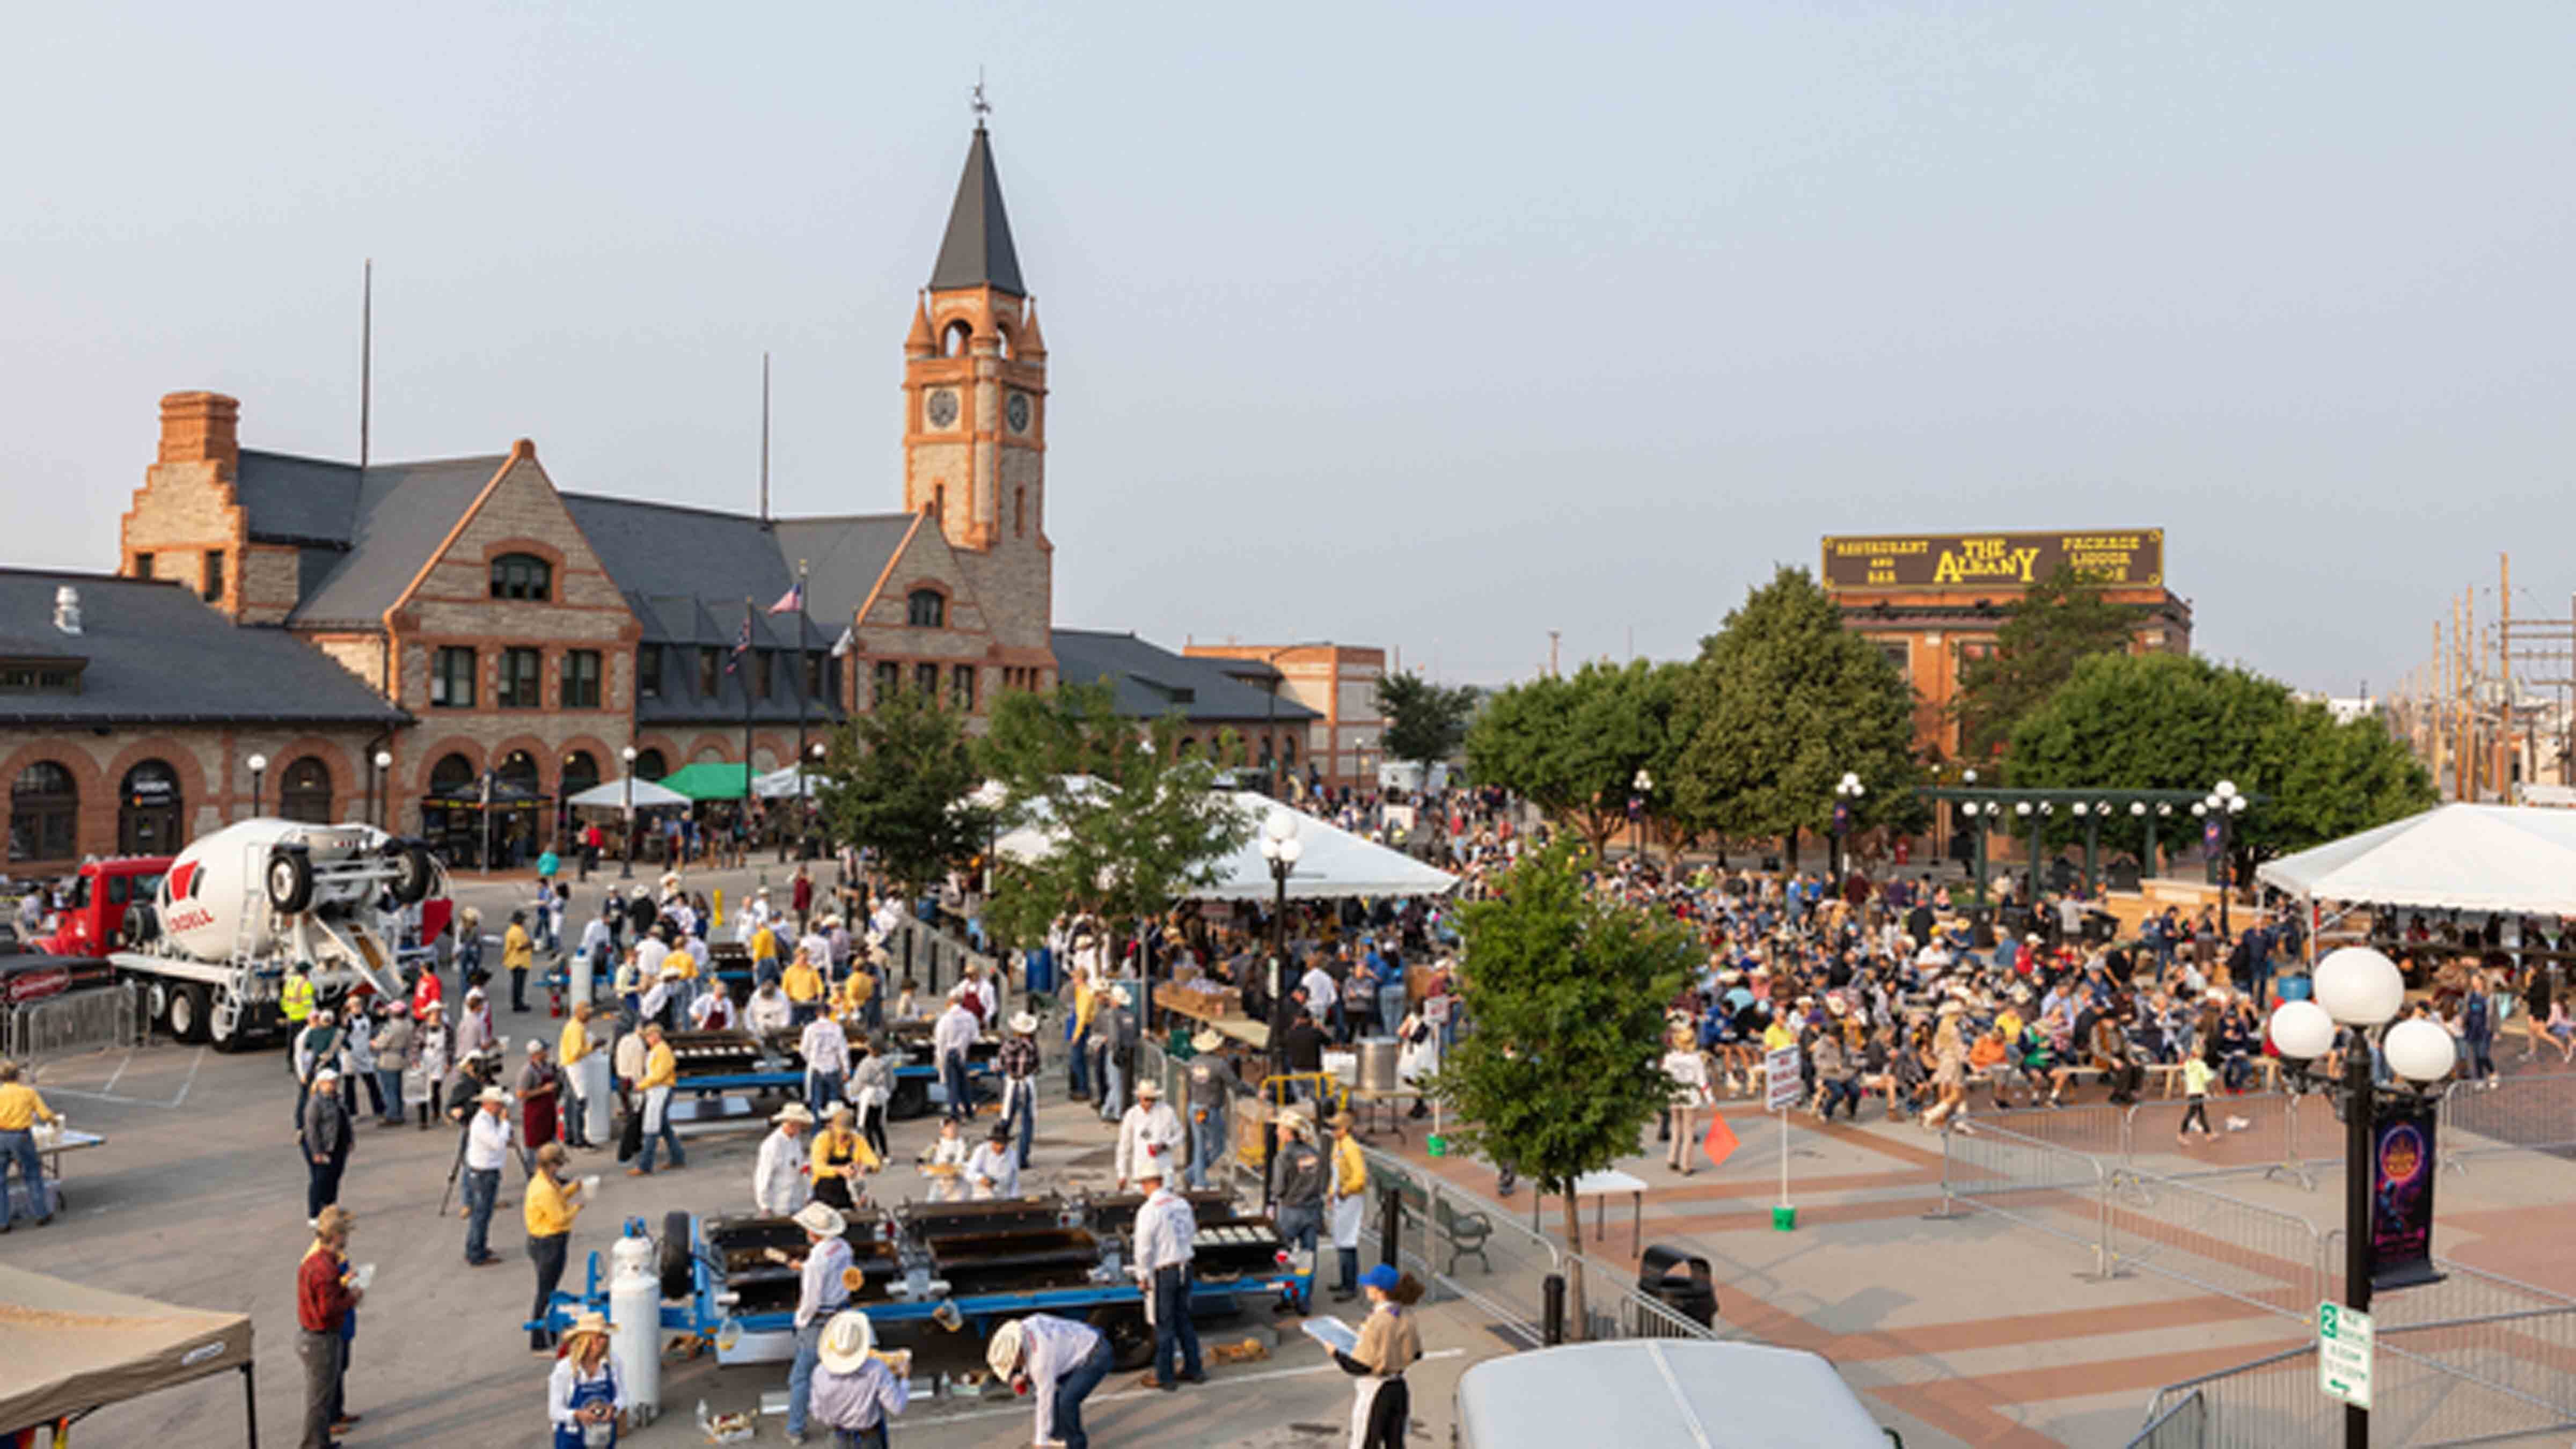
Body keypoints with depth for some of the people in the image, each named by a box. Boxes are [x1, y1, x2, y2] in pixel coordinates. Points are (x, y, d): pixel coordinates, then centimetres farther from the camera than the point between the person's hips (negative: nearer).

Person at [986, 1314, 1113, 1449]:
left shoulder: (1041, 1359, -31)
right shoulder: (1025, 1327, -9)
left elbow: (1046, 1402, -25)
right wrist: (1025, 1376, 2)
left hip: (1096, 1357, -10)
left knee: (1067, 1401, -23)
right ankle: (1060, 1433, 24)